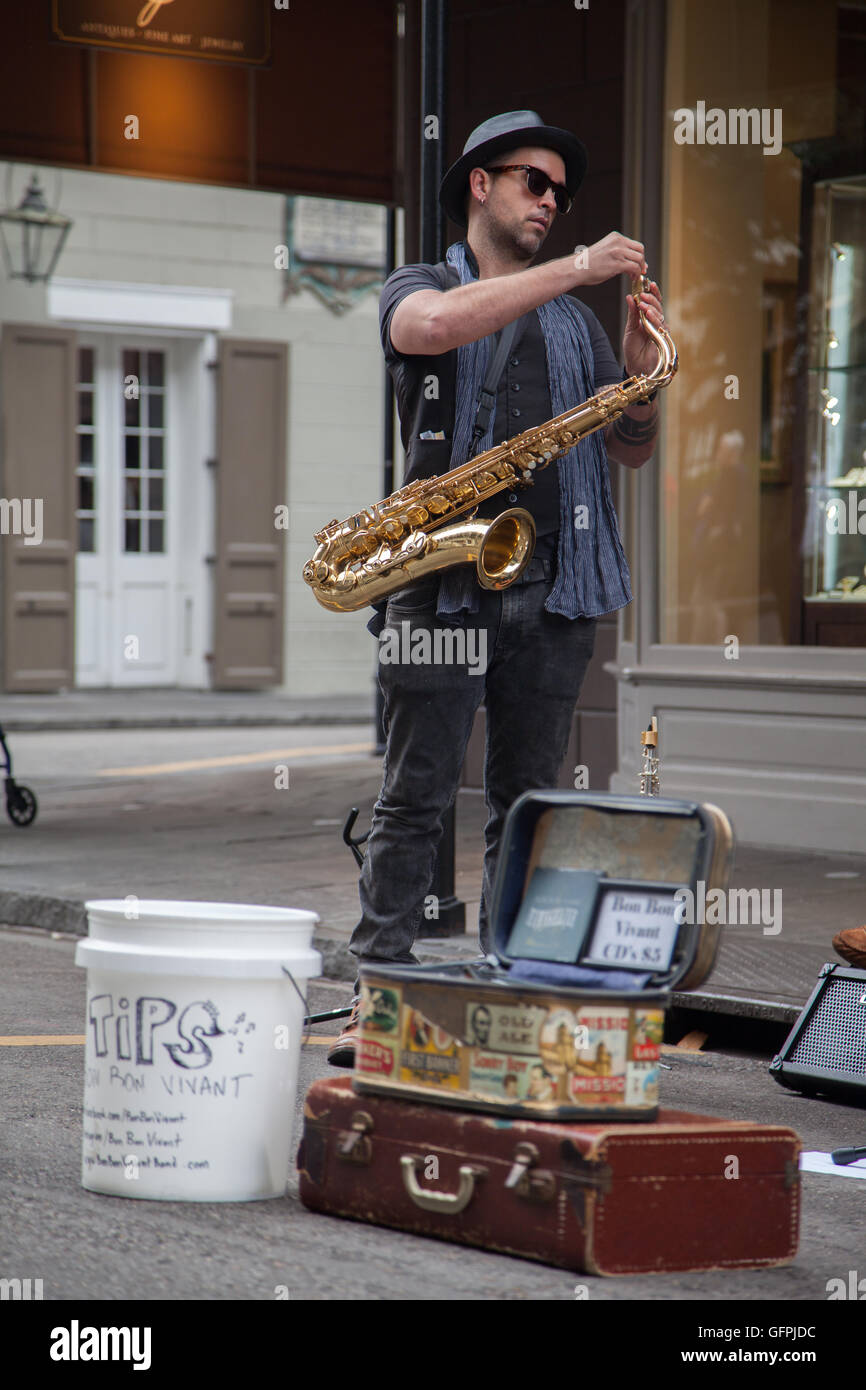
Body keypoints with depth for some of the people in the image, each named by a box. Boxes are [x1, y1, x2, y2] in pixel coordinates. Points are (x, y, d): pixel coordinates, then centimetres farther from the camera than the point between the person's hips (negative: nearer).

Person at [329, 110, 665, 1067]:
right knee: (415, 798, -5)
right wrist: (575, 269, -17)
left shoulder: (572, 324, 20)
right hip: (443, 580, -4)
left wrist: (638, 373, -2)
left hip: (553, 584, 4)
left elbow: (630, 452, 18)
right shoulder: (419, 288, 6)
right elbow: (434, 326, -20)